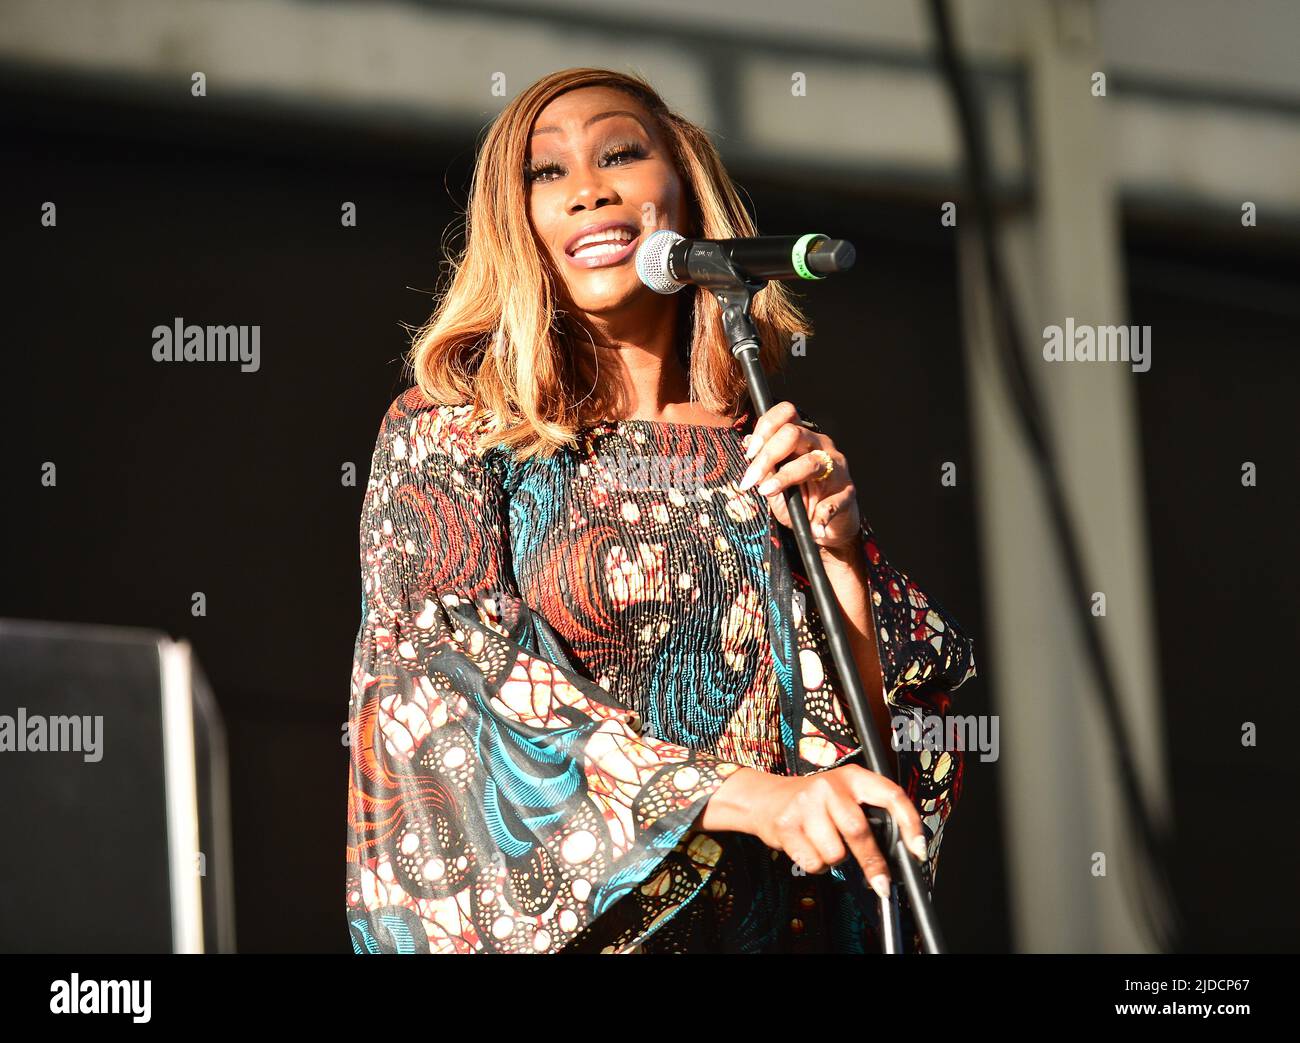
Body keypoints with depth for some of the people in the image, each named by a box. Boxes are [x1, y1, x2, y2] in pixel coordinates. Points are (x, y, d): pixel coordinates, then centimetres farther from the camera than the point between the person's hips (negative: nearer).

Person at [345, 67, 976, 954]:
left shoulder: (784, 457, 9)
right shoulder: (448, 432, 2)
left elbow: (894, 739, 8)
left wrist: (839, 551, -8)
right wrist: (740, 793, -20)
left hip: (773, 921, 3)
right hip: (544, 923, -3)